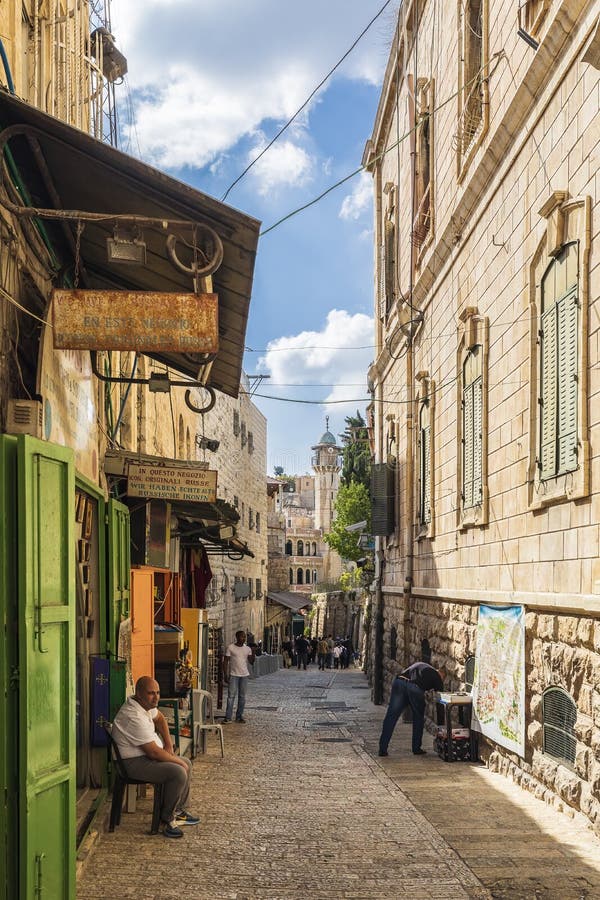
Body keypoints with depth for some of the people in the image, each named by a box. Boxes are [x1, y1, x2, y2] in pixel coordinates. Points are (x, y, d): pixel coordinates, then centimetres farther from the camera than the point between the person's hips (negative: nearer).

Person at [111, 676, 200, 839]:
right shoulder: (134, 717, -29)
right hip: (135, 763, -11)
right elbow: (154, 752, -27)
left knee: (186, 764, 14)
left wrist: (168, 744, 9)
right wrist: (178, 761, -13)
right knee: (178, 772, -24)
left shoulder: (145, 703, 1)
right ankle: (167, 818, -7)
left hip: (145, 756, 11)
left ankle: (179, 810, 21)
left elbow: (159, 718, 23)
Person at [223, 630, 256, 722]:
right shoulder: (230, 647, -3)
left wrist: (253, 652, -13)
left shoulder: (247, 648, 7)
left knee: (242, 697, 6)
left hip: (244, 675, 4)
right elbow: (225, 661, -2)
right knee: (231, 696, -7)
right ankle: (228, 717, -4)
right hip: (233, 675, -4)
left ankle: (239, 716, 13)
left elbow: (251, 661, 2)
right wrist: (225, 675, -8)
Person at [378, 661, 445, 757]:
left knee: (391, 717, 4)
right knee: (418, 718, 19)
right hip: (415, 687, -3)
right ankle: (416, 748, 22)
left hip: (399, 681, 3)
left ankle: (383, 749, 1)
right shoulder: (437, 678, 25)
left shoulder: (421, 666, 39)